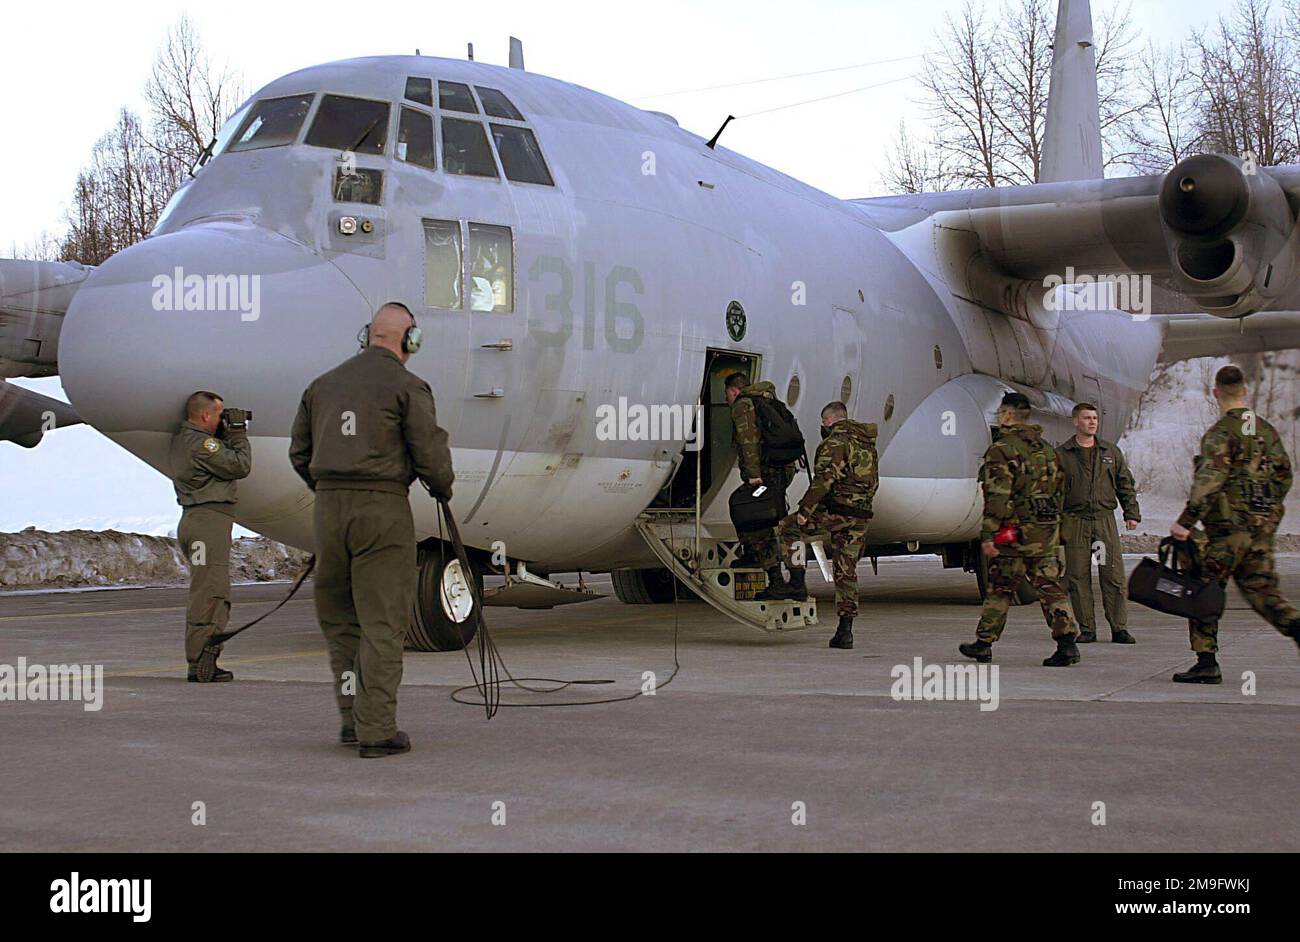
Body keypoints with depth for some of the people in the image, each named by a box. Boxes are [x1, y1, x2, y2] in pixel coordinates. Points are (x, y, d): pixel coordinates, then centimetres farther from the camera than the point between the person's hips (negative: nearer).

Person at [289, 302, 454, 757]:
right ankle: (377, 730, -2)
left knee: (338, 616, 16)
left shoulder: (323, 384, 13)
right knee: (382, 622, -2)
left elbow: (299, 452, 16)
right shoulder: (406, 386, -4)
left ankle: (352, 716, 16)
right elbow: (430, 452, -8)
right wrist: (443, 489, 11)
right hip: (383, 507, -5)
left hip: (329, 505, 5)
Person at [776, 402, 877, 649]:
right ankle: (845, 630, 4)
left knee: (789, 528, 15)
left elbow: (824, 479, -18)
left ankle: (798, 581, 5)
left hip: (833, 510, -7)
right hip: (859, 517, 7)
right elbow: (873, 483, 23)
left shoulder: (836, 441, -8)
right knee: (847, 573, 9)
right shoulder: (868, 445, 19)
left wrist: (805, 510, -16)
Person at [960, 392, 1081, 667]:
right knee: (1051, 587, 3)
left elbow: (997, 498, -16)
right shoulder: (1046, 449, 15)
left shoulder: (1001, 450, -10)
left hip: (1015, 532, -6)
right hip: (1048, 530, 6)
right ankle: (1067, 642, -8)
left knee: (1000, 588, 6)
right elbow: (1059, 489, 18)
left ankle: (984, 643, 15)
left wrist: (988, 535, -15)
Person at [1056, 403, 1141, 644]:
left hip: (1105, 520, 2)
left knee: (1114, 575, -3)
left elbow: (1125, 485, 17)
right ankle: (1087, 630, 7)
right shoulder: (1061, 455, 5)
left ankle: (1119, 628, 3)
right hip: (1075, 522, -1)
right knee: (1078, 577, 0)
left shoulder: (1111, 452, 13)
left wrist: (1131, 514, 9)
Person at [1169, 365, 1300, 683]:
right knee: (1261, 590, 10)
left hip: (1228, 526, -7)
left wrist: (1185, 521, -23)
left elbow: (1209, 480, -21)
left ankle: (1206, 663, 0)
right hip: (1263, 527, 7)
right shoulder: (1267, 431, 13)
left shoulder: (1221, 432, -10)